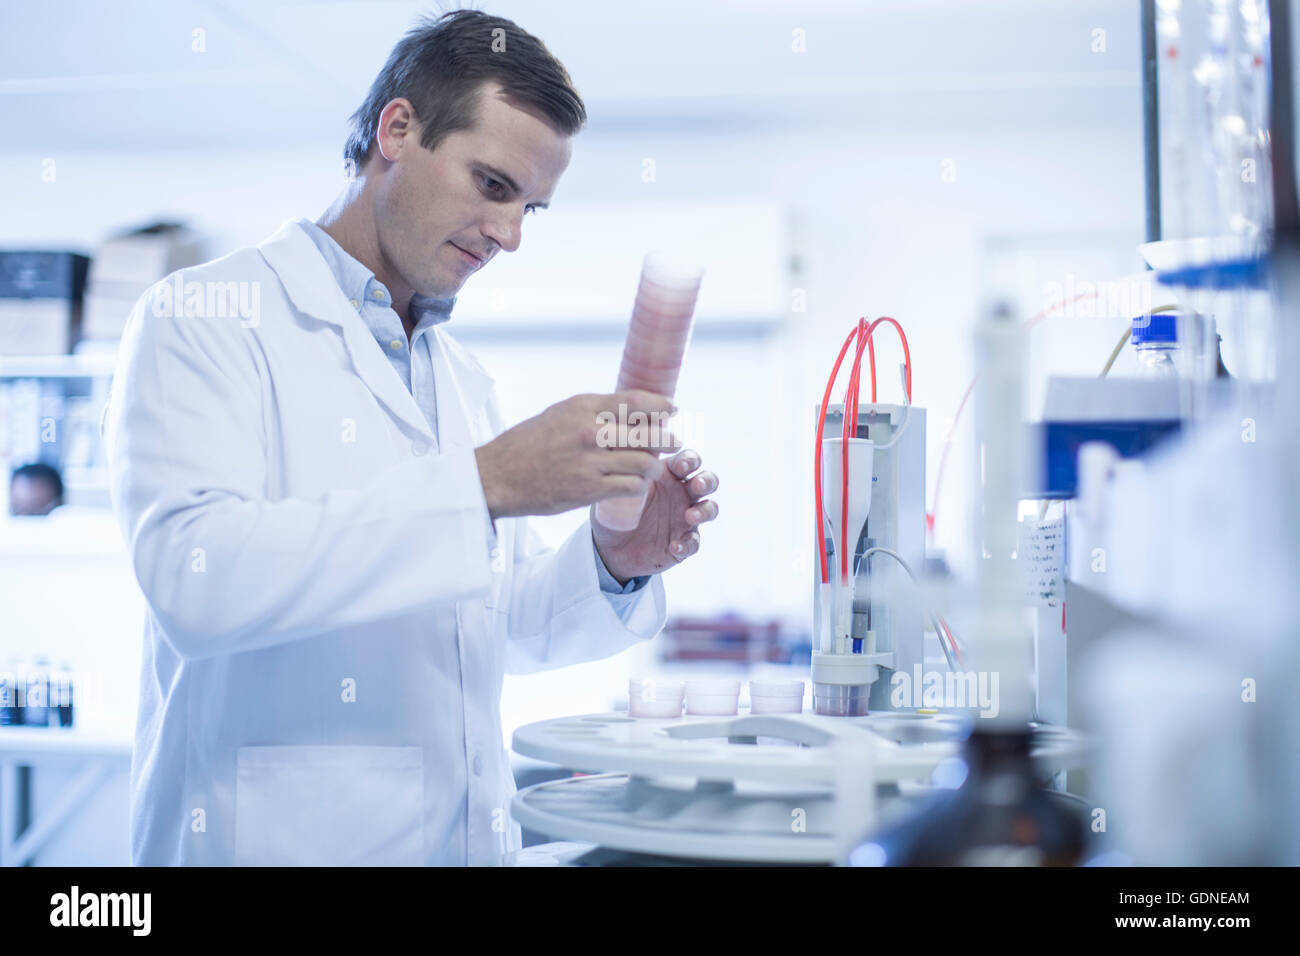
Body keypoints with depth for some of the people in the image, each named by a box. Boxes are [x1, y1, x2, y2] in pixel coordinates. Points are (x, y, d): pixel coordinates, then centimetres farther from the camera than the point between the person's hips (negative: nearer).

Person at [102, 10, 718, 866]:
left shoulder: (468, 380, 13)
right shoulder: (205, 317, -8)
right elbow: (191, 578, -23)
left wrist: (613, 565, -5)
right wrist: (483, 483, -27)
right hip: (273, 837, -6)